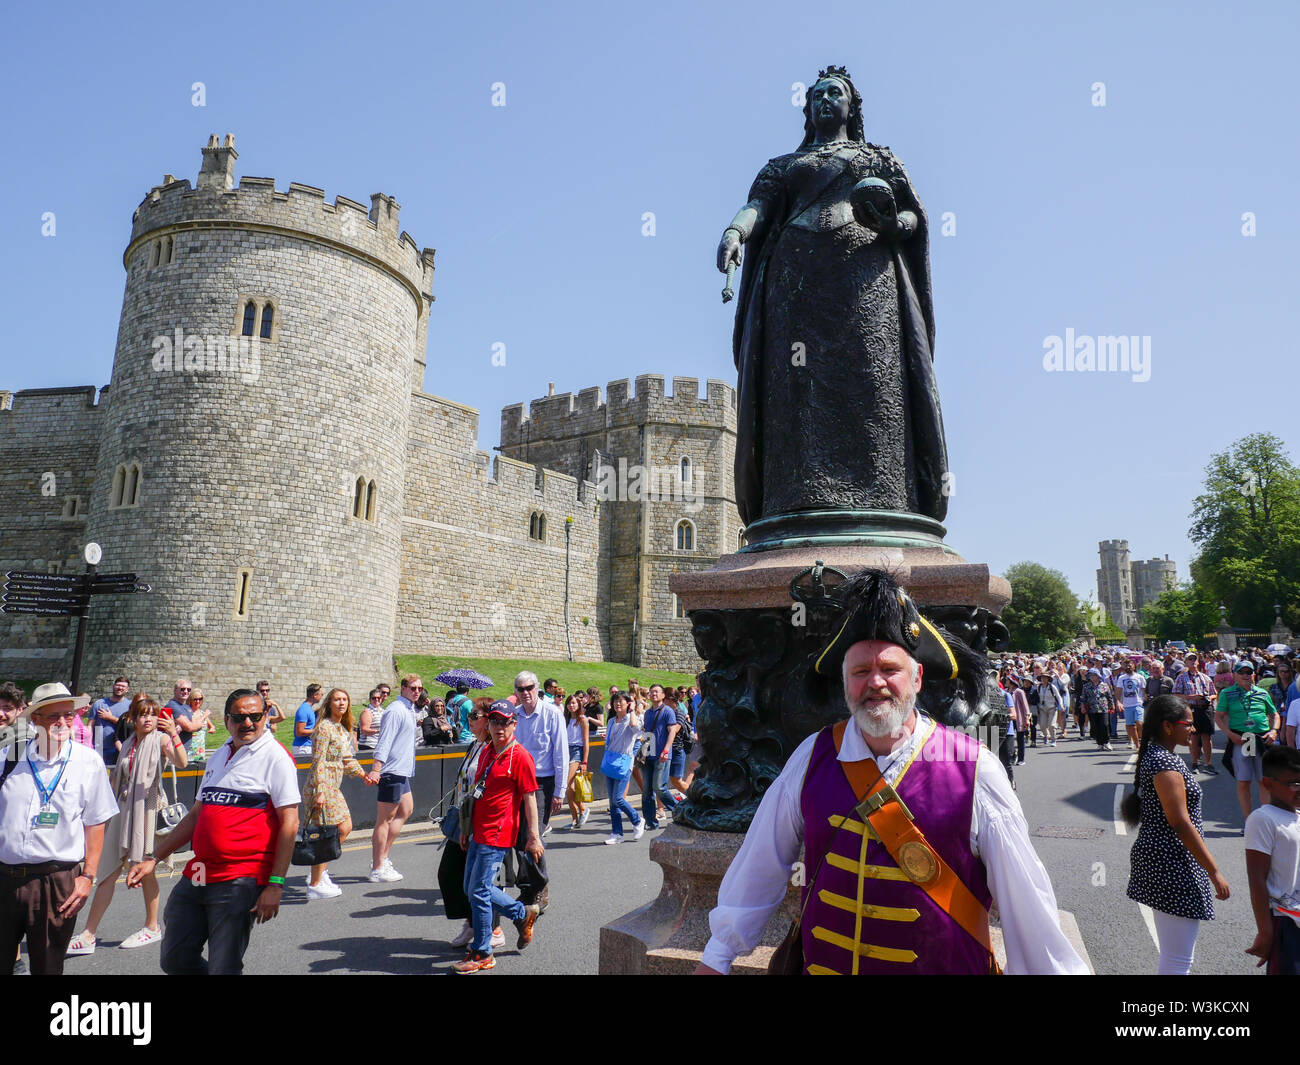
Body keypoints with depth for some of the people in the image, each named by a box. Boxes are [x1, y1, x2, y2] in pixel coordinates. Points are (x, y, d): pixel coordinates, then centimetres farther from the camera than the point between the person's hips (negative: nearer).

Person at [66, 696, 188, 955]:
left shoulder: (160, 740, -6)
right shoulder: (129, 744, 12)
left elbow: (182, 763, -25)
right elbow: (119, 779, 22)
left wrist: (174, 735, -39)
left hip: (147, 808, -5)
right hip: (124, 808, 5)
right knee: (109, 869, 4)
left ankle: (152, 928, 19)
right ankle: (88, 935, 10)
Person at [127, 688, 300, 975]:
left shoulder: (275, 756, -8)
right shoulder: (219, 757, 15)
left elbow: (289, 823, -13)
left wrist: (275, 885, -18)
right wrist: (152, 859, 19)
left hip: (239, 881, -7)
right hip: (196, 877, 8)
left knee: (222, 968, -4)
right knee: (175, 961, 14)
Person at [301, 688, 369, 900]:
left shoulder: (344, 730, 13)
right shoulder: (324, 727, -13)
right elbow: (318, 761, -18)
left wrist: (363, 774, 9)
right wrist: (320, 792, -23)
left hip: (334, 787, 9)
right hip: (321, 787, -9)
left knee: (345, 828, 13)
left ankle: (321, 872, 24)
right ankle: (315, 886, 4)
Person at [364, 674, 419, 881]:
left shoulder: (409, 710, 16)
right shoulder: (396, 710, -15)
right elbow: (385, 741, -23)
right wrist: (376, 769, -30)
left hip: (402, 771, 10)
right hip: (392, 771, -10)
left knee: (406, 810, 17)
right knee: (385, 818, -3)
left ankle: (382, 857, 22)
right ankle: (378, 869, 4)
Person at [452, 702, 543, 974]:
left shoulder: (519, 756, -14)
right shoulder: (486, 753, 11)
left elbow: (530, 798, -14)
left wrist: (534, 837, -15)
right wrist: (467, 827, 18)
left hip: (498, 835, -9)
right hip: (479, 833, 9)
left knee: (478, 891, -5)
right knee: (471, 888, 14)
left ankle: (482, 954, 12)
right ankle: (523, 913, 29)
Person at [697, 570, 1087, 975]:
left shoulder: (976, 770, -14)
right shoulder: (813, 756, -7)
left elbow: (1023, 894, -9)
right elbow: (760, 866, -1)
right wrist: (717, 958, 3)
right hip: (821, 964, 2)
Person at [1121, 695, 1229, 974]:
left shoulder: (1154, 755, 12)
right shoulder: (1164, 763, -20)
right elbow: (1180, 822, -21)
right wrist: (1214, 871, -16)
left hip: (1157, 857, 11)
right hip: (1171, 865, -11)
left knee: (1175, 954, 20)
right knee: (1178, 960, -3)